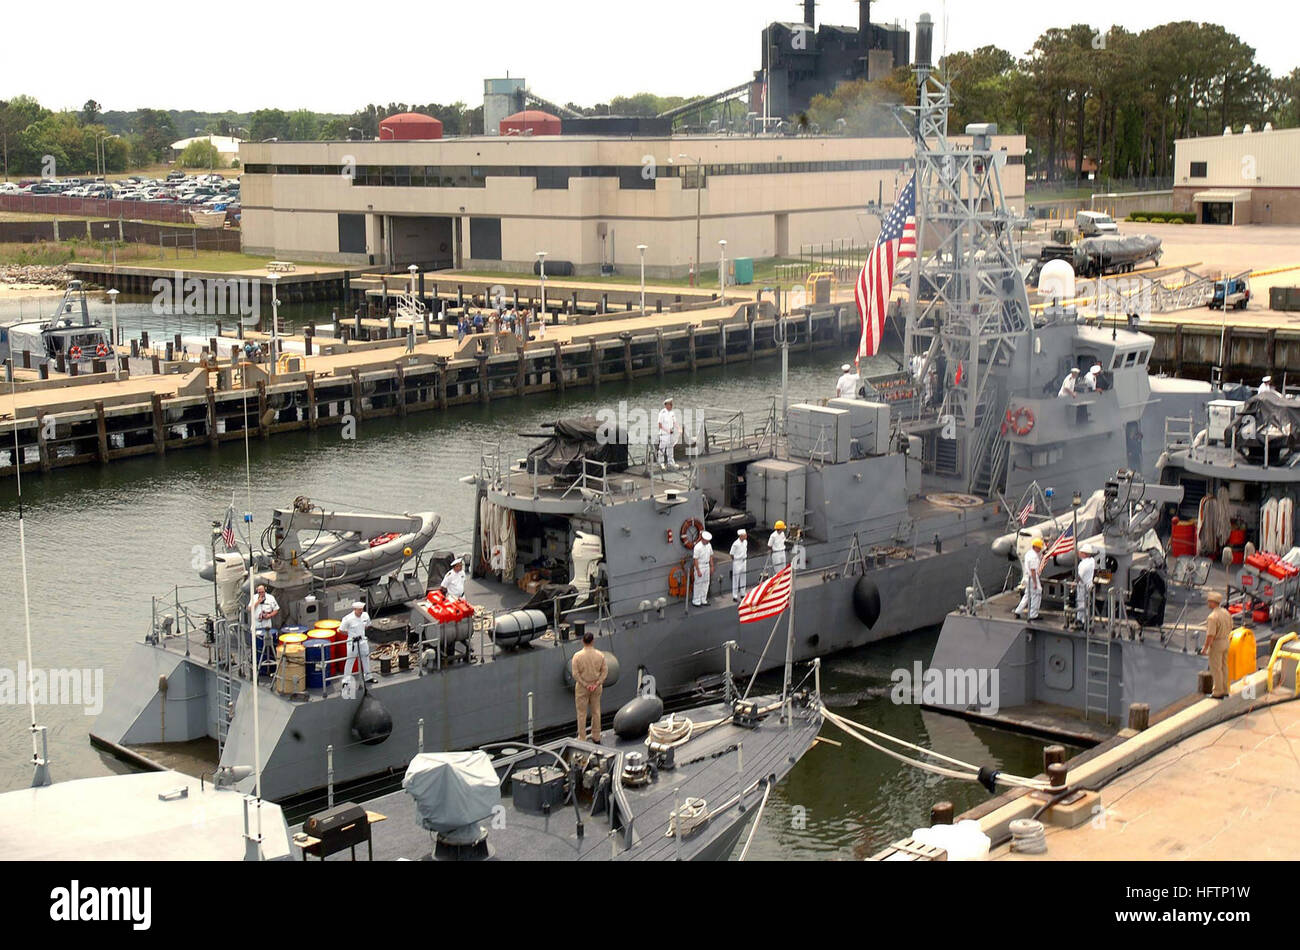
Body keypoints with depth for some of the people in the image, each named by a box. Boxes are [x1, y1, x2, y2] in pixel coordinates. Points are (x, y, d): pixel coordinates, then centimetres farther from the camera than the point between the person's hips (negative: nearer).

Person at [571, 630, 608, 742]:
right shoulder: (600, 655, -8)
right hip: (596, 688, 2)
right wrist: (597, 684, -8)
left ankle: (582, 738, 13)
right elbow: (605, 671, -7)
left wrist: (585, 685, -10)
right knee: (596, 712, 16)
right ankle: (596, 737, 24)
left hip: (582, 688, -2)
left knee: (582, 713, 8)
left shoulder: (577, 656, -15)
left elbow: (575, 674, -15)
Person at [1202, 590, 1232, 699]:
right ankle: (1224, 690, 27)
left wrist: (1205, 648, -18)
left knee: (1216, 669, 1)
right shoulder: (1226, 613, 3)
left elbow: (1210, 635, -25)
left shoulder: (1212, 617, -24)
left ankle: (1218, 692, 5)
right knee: (1224, 667, 17)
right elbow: (1230, 628, 13)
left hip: (1216, 643, -8)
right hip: (1225, 641, 8)